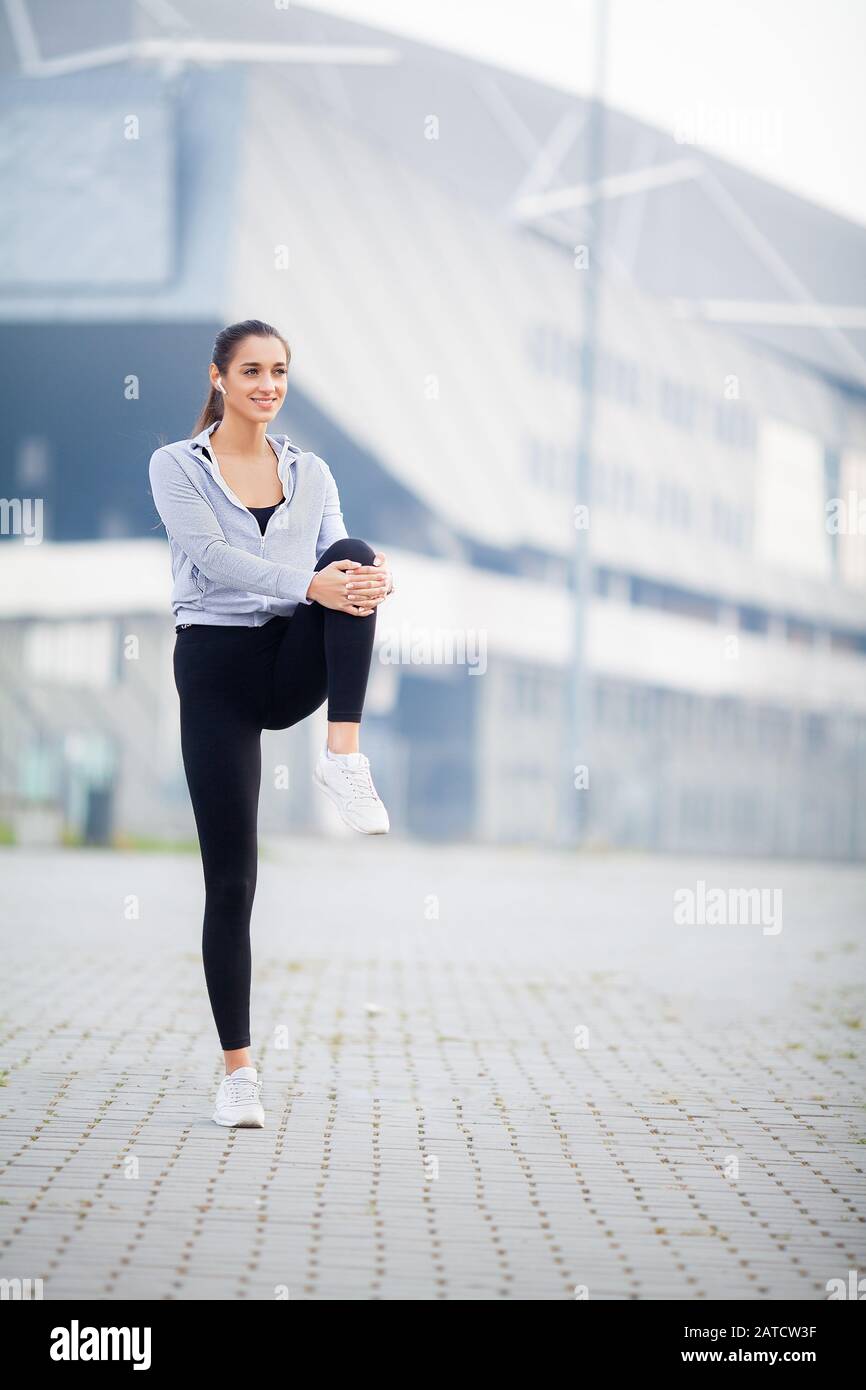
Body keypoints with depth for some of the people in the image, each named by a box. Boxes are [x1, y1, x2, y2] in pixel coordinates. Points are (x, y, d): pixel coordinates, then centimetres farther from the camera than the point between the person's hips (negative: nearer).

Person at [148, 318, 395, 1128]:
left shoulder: (310, 472, 12)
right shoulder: (177, 467, 0)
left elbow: (337, 561, 0)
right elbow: (213, 558, -17)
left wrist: (371, 578, -26)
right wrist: (310, 583, -33)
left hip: (296, 663, 3)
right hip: (218, 665, -3)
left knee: (356, 554, -26)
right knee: (231, 878, -4)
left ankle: (343, 759, -30)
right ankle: (238, 1070, 5)